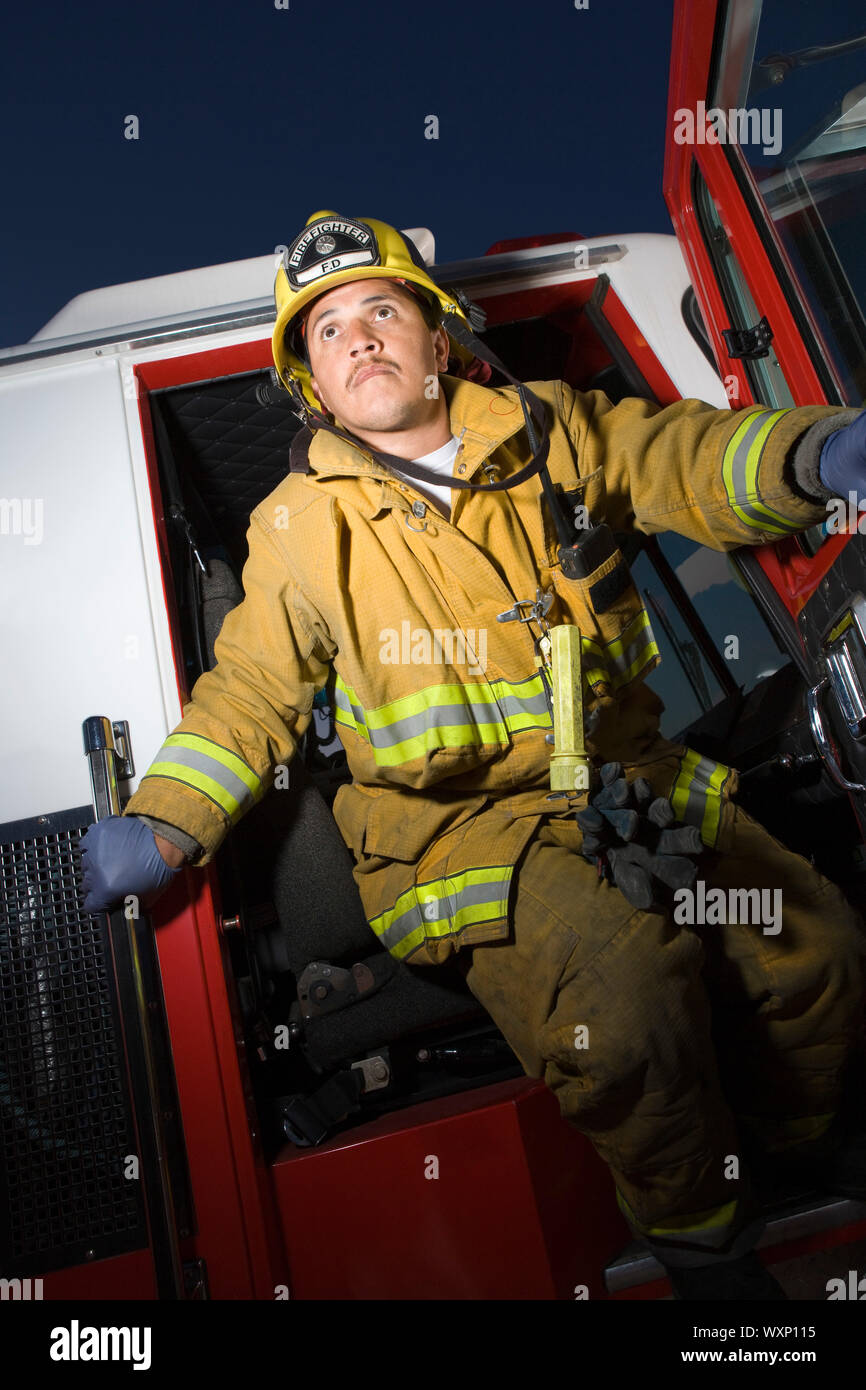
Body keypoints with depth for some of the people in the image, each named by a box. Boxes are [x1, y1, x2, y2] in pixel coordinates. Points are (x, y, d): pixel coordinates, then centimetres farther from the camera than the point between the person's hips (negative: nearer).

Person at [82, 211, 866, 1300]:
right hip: (460, 822, -3)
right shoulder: (298, 528, 3)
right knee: (623, 999, -27)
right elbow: (250, 690, 5)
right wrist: (164, 823, -9)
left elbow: (691, 462, 2)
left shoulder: (553, 429, 8)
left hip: (630, 781, 4)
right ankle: (695, 1229, 8)